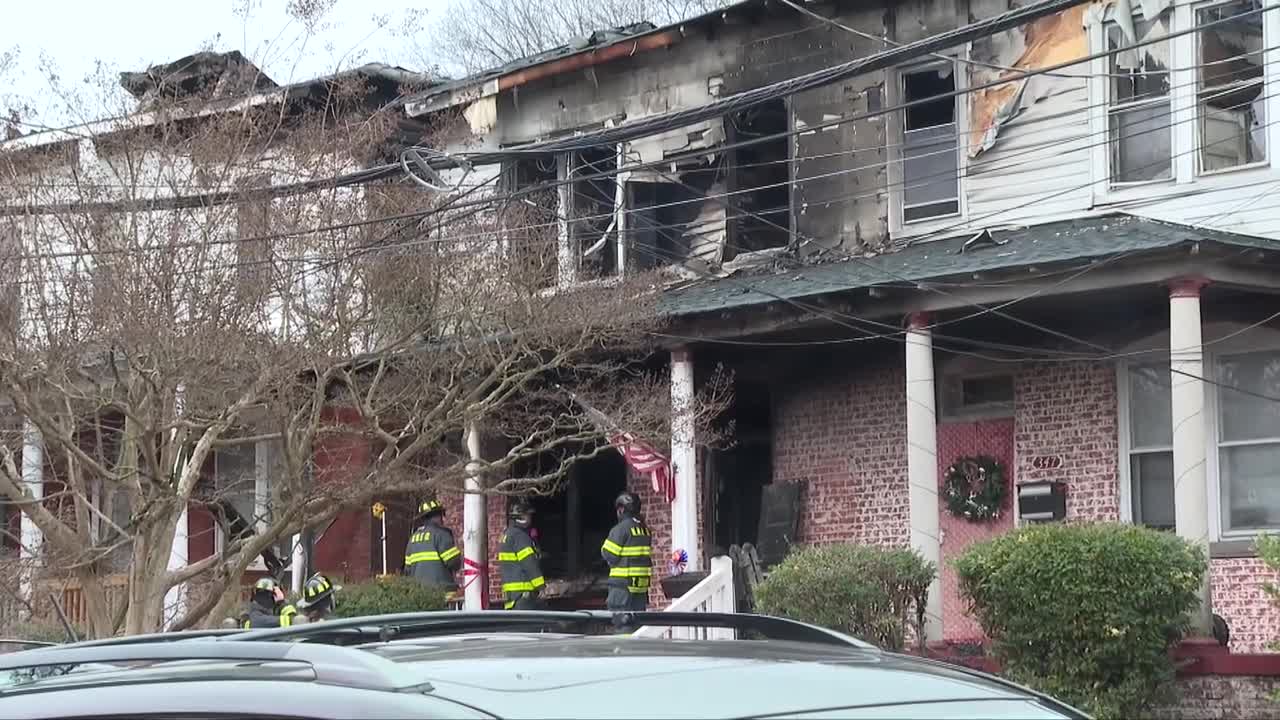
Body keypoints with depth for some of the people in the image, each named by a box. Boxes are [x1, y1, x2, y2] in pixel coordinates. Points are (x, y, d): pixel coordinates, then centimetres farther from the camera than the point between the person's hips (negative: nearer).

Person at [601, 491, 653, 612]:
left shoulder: (620, 529, -12)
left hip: (623, 583, -7)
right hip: (642, 584, 7)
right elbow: (646, 555, 10)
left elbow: (608, 554, -10)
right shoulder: (645, 529, 11)